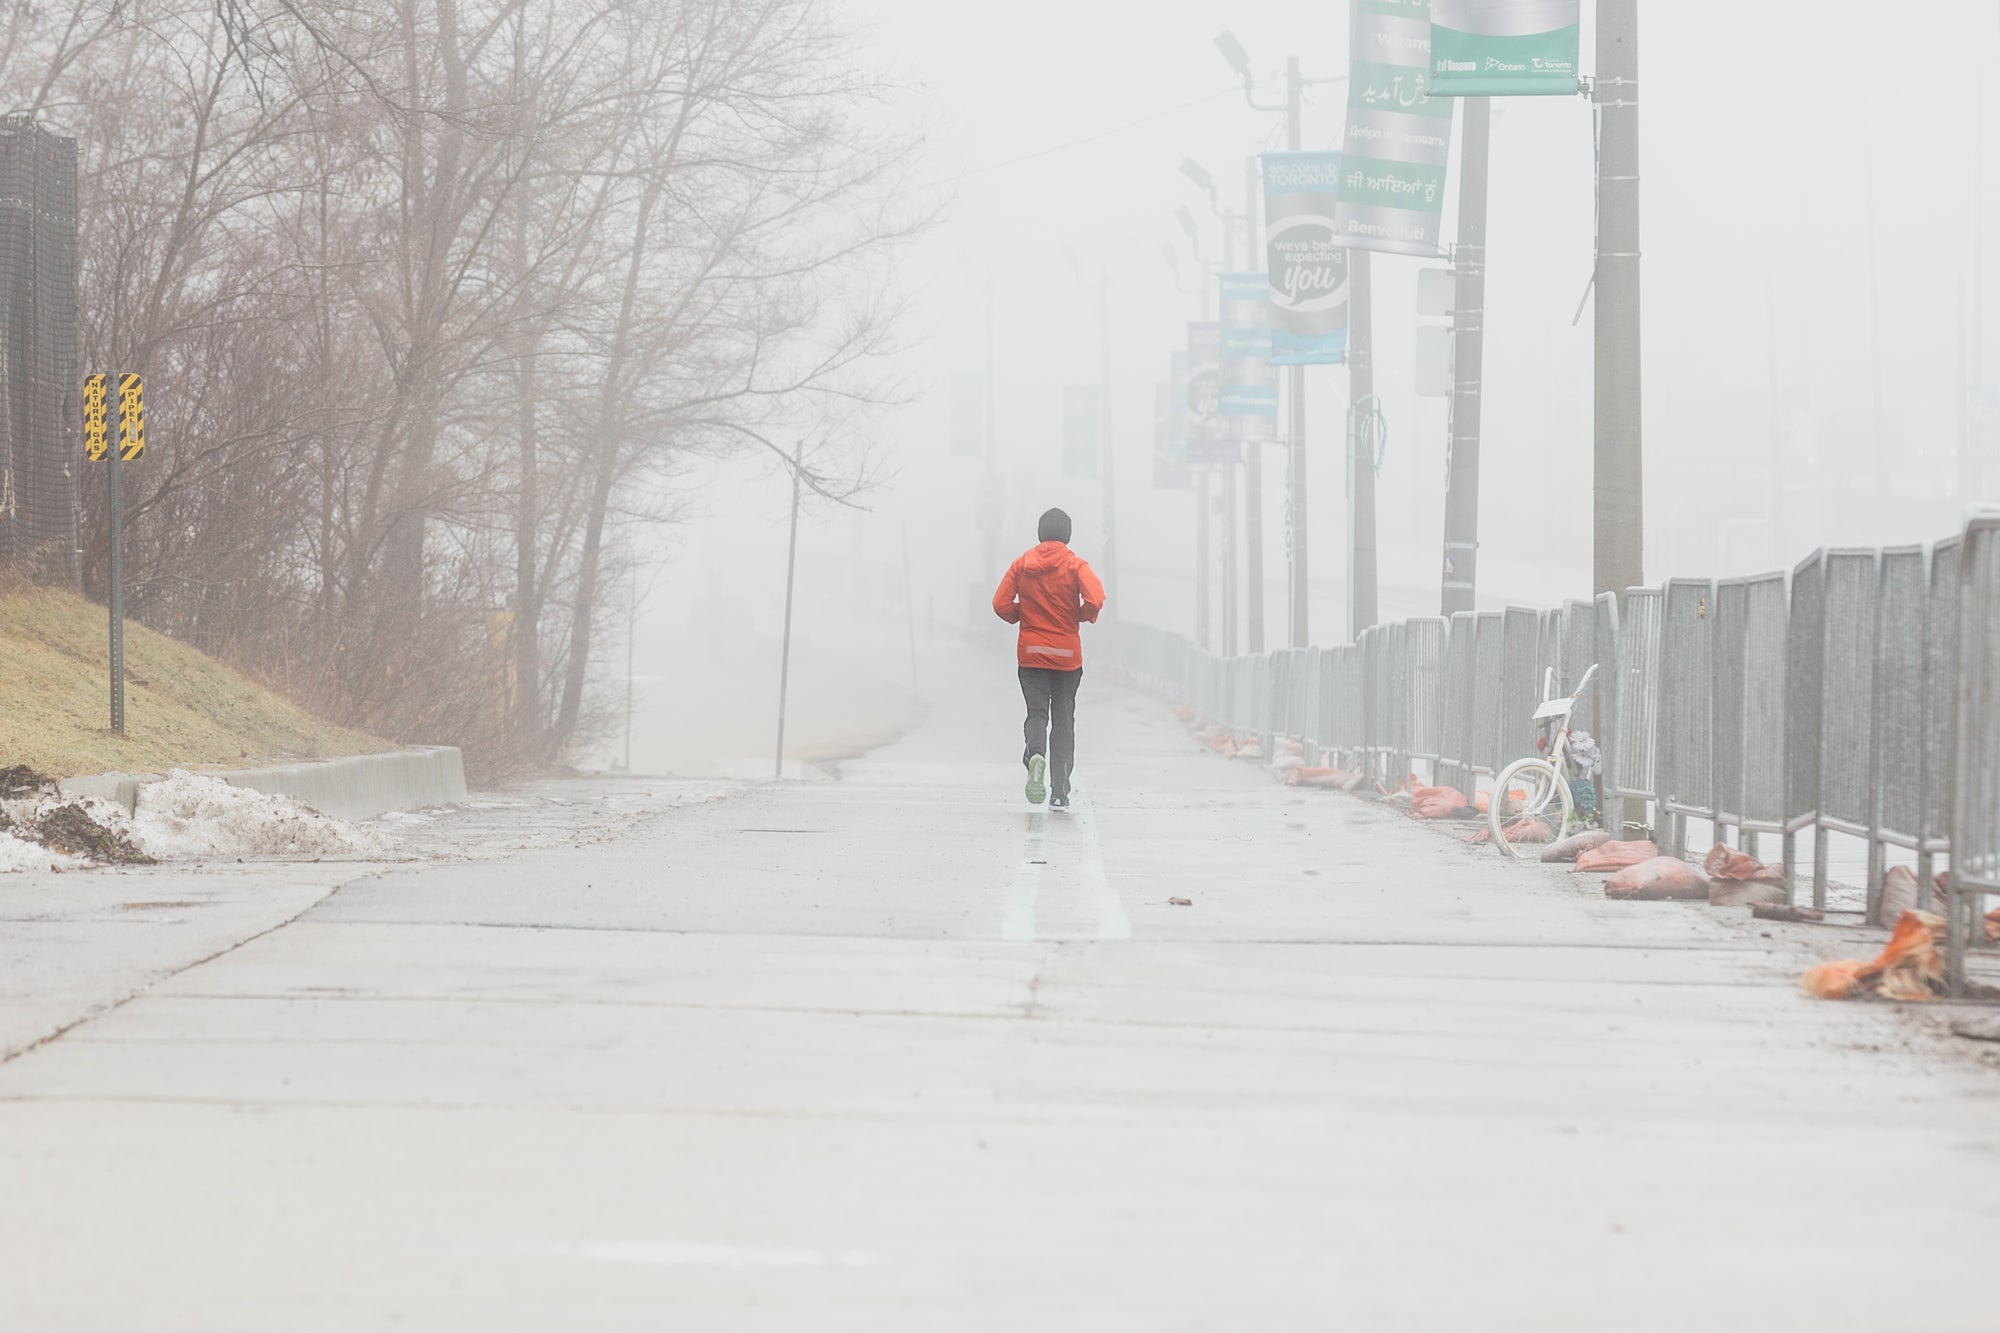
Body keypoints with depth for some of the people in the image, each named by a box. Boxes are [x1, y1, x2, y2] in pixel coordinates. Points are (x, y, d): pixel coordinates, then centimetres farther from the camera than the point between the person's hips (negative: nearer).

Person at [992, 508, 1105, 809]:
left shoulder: (1022, 564, 2)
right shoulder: (1075, 565, -4)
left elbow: (1001, 604, -3)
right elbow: (1095, 600, -19)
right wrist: (1082, 615, 2)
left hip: (1031, 654, 1)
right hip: (1067, 654, -1)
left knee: (1037, 713, 1)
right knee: (1063, 719, 8)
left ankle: (1036, 755, -34)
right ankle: (1059, 792, 6)